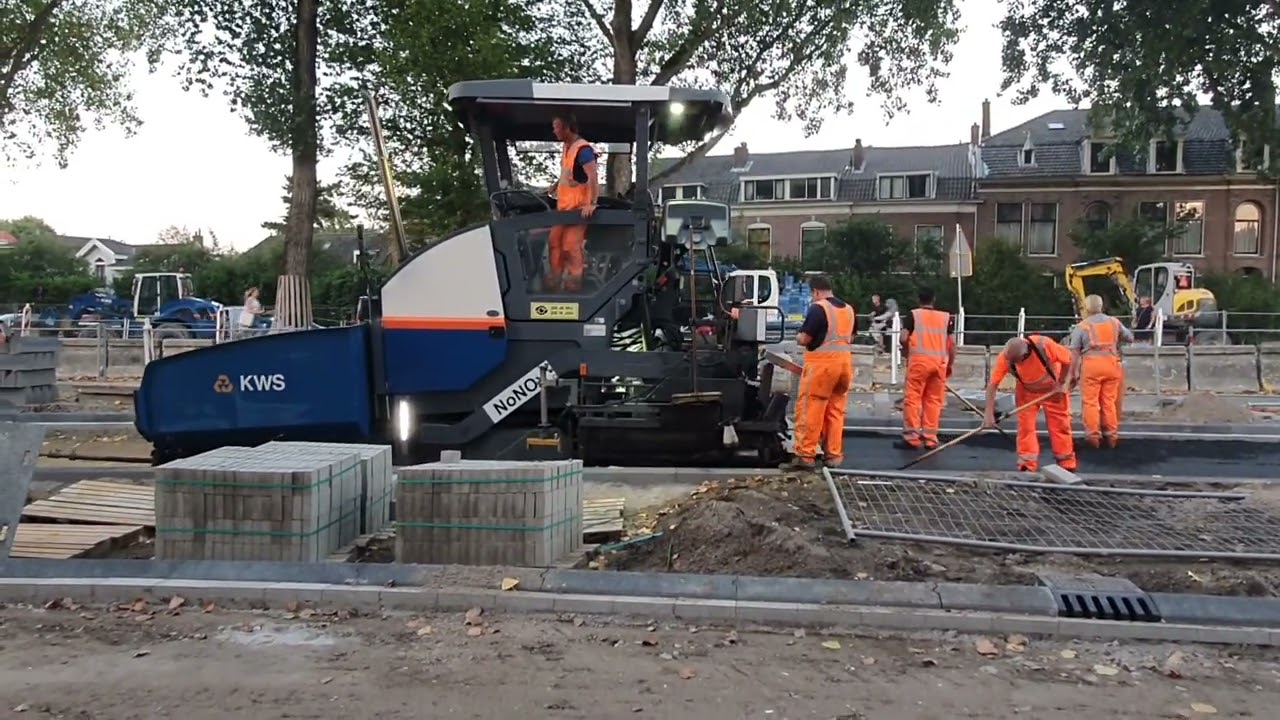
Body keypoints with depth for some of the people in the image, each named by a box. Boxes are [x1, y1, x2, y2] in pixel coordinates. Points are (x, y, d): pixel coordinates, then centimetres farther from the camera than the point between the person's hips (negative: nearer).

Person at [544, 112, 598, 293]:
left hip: (578, 207, -10)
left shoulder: (583, 149, -18)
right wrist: (552, 189, 24)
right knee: (554, 241, 12)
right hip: (563, 205, 10)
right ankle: (553, 282, 21)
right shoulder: (566, 147, 11)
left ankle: (574, 283, 1)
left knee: (571, 245, -9)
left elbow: (593, 178, -26)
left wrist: (592, 203, -35)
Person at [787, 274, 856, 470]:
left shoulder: (818, 308, -11)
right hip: (845, 362, 8)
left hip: (822, 363, -8)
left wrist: (798, 337, 8)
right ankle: (833, 455, 13)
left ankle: (806, 455, -5)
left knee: (809, 410, -4)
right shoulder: (849, 309, 13)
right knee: (836, 411, 11)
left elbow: (804, 339, -13)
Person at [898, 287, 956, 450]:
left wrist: (906, 352, 14)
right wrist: (950, 364, 15)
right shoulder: (946, 317, 11)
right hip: (940, 362, 3)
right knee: (934, 400, 8)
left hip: (919, 360, -3)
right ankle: (930, 439, 9)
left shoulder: (913, 315, 3)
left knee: (912, 398, 2)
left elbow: (904, 338, -6)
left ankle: (912, 437, 0)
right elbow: (952, 343, 6)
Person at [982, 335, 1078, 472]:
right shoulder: (1004, 357, -30)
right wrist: (989, 413, -30)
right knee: (1025, 426, -6)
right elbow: (993, 385, -26)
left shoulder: (1044, 345, -37)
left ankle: (1067, 465, 14)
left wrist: (1062, 383, -16)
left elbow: (1068, 359, -20)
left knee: (1060, 425, 4)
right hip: (1026, 391, 2)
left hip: (1053, 389, -1)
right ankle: (1028, 466, 2)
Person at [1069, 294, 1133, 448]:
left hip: (1091, 364, -3)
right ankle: (1111, 435, 15)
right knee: (1109, 401, 11)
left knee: (1090, 401, 2)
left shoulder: (1082, 326, 1)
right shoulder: (1114, 322, 10)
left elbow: (1074, 352, -2)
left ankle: (1093, 435, 1)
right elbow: (1130, 338, 23)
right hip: (1111, 363, 3)